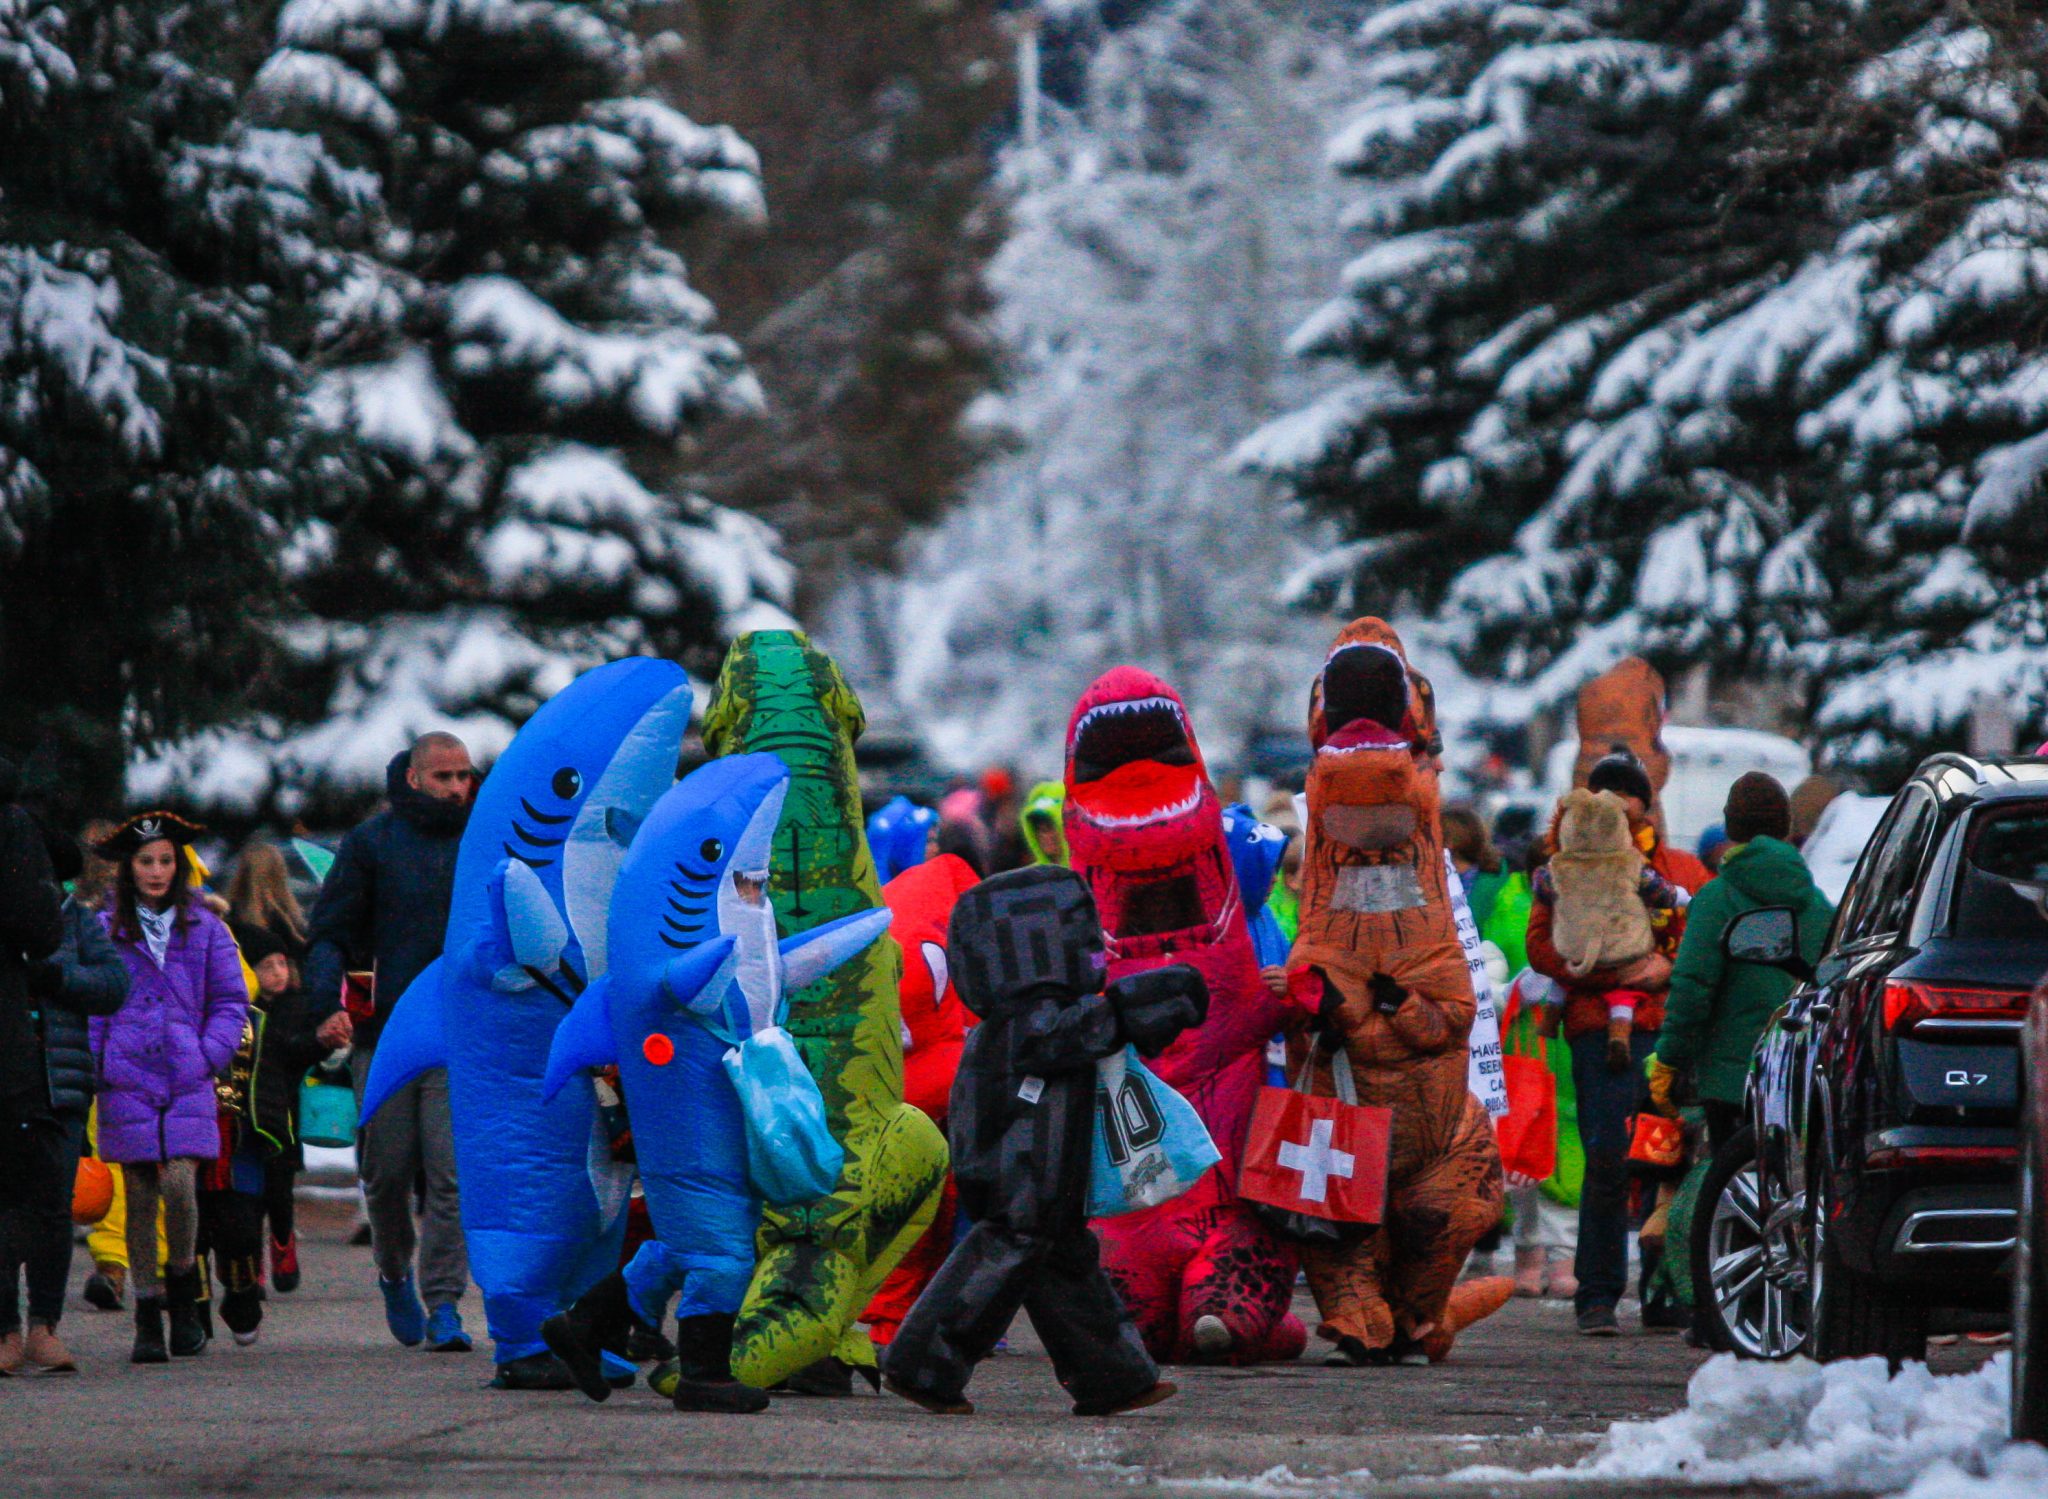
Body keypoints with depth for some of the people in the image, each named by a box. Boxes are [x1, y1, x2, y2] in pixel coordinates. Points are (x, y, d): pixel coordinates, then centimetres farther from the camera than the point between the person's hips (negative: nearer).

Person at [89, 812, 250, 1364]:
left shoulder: (205, 930, 9)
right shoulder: (104, 931, 7)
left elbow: (231, 1002, 11)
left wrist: (208, 1056, -3)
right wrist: (93, 1066, -2)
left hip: (188, 1085, 0)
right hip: (127, 1085, 0)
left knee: (179, 1184, -15)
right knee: (139, 1194, -1)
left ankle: (183, 1292, 8)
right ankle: (147, 1315, 6)